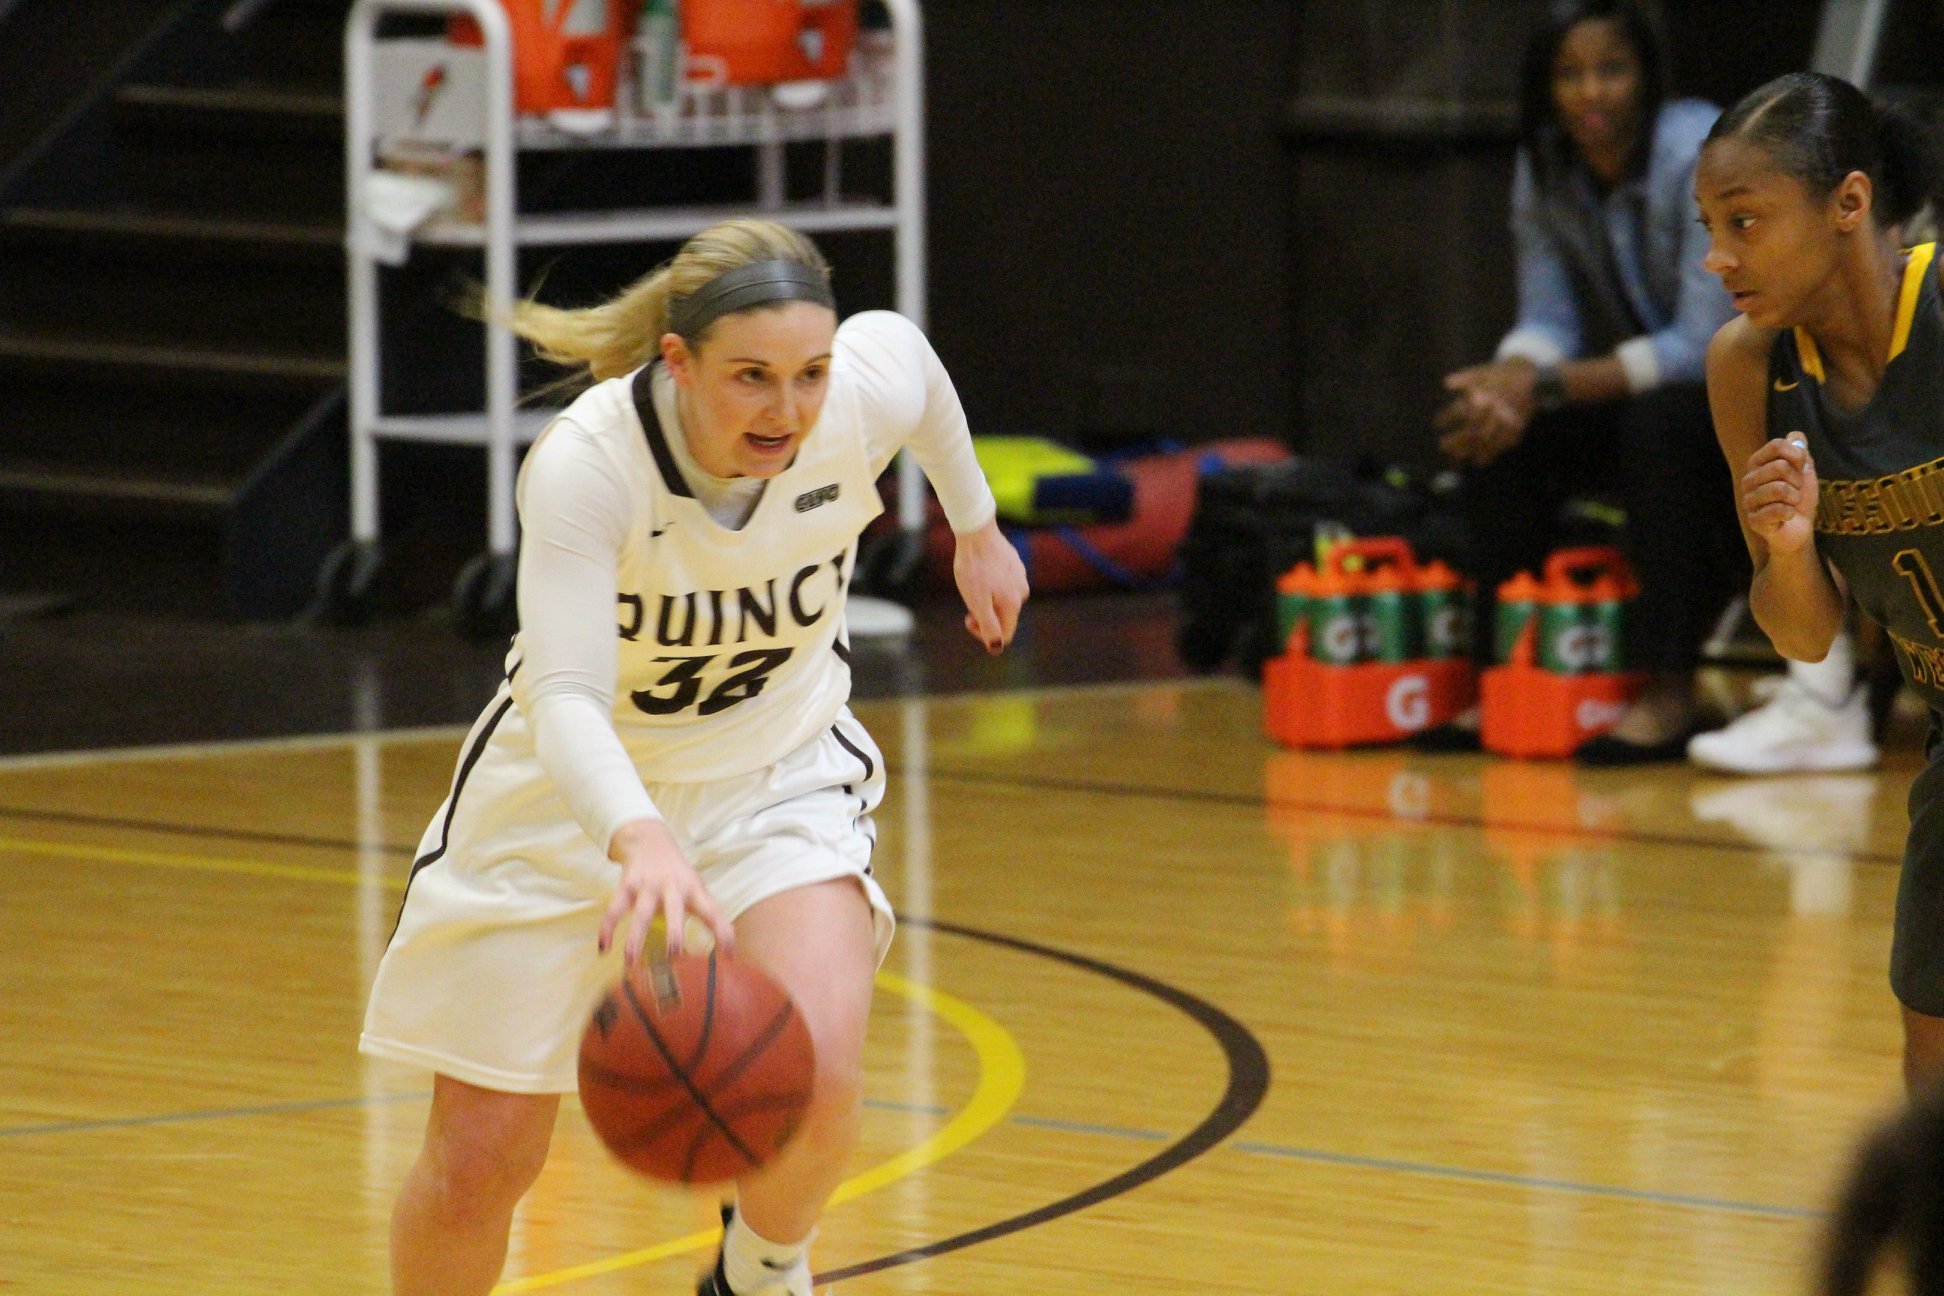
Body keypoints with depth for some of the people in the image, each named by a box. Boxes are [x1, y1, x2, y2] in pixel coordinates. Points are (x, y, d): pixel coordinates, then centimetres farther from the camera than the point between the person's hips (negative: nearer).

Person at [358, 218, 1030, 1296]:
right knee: (476, 1164, 0)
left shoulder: (870, 386, -23)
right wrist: (640, 842, -62)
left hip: (777, 773, 2)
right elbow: (564, 699, -42)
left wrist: (976, 528, 18)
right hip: (579, 791, -1)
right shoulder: (586, 463, -33)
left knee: (813, 1078, -25)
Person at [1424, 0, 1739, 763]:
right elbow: (1549, 316, -3)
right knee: (1497, 426, -16)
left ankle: (1671, 691, -34)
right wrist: (1512, 380, -28)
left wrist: (1547, 386, -33)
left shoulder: (1703, 159, -22)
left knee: (1662, 421, -36)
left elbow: (1707, 346, -27)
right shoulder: (1545, 168, -2)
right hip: (1641, 381, 7)